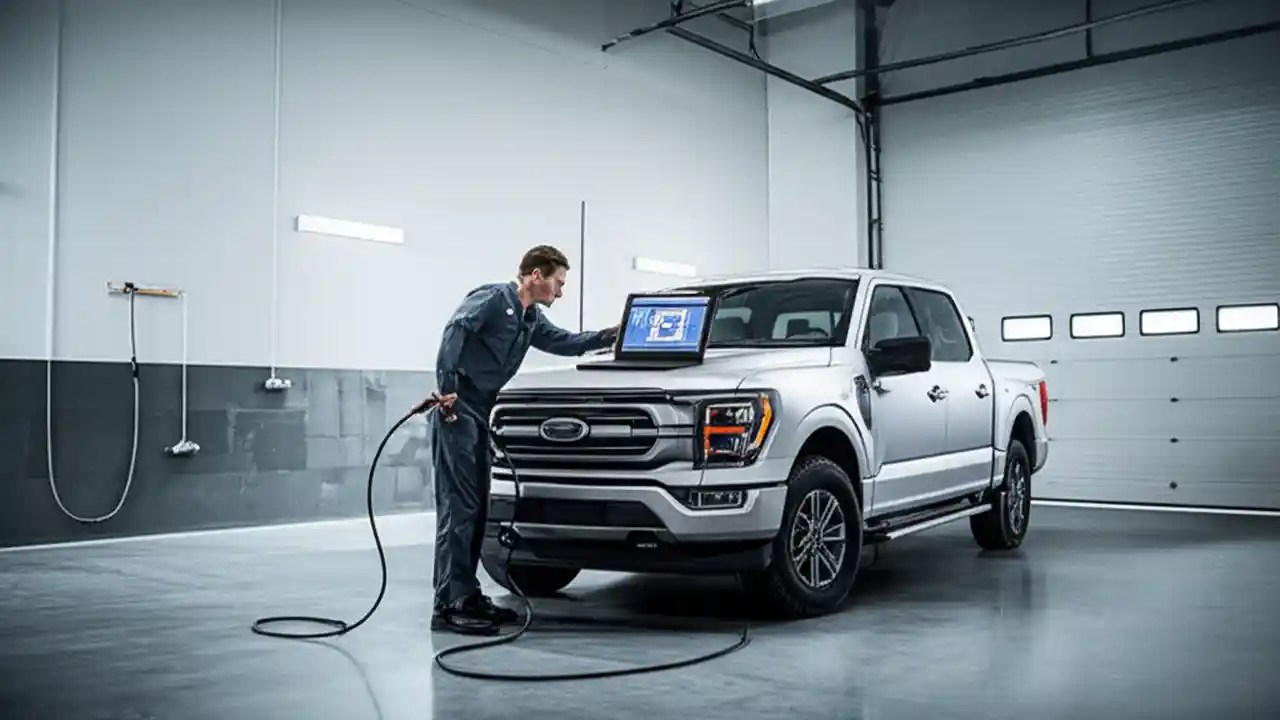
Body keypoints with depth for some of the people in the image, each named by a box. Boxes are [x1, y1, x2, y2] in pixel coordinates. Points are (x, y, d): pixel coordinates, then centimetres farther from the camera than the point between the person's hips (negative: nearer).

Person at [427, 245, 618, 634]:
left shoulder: (532, 319, 20)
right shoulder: (493, 297, -7)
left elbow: (565, 342, 31)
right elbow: (455, 331, -20)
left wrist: (610, 336, 21)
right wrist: (446, 386, -28)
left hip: (479, 414, 9)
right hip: (456, 410, -9)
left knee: (476, 508, 9)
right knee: (458, 507, -12)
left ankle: (467, 596, 15)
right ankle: (449, 605, -12)